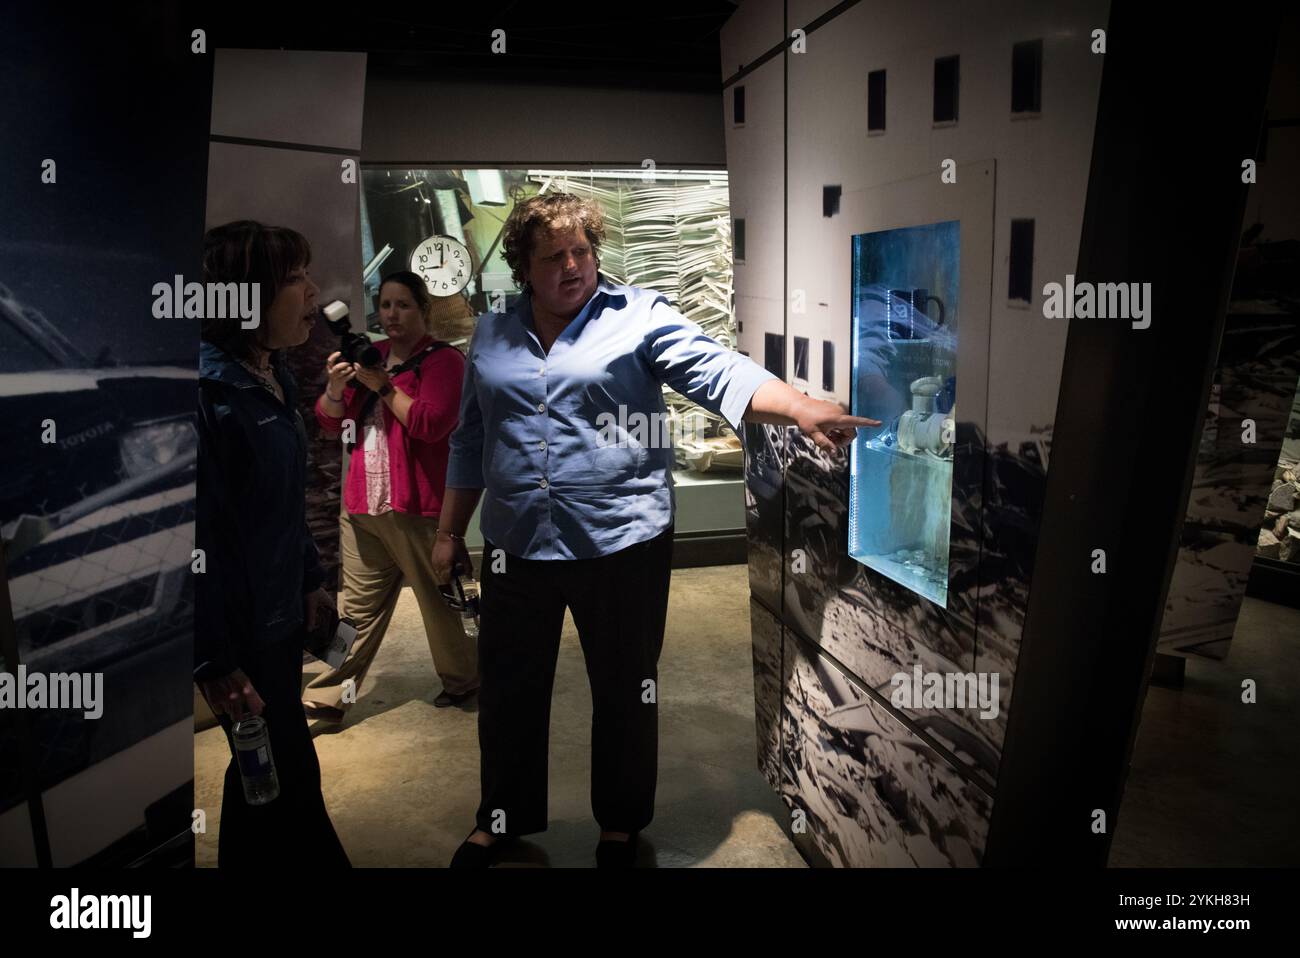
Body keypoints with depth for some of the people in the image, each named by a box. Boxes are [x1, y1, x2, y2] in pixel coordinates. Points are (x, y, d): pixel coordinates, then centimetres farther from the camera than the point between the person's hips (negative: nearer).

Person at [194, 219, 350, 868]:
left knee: (268, 772, 22)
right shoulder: (211, 392, -22)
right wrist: (216, 662, -22)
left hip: (281, 613, 9)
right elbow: (200, 535, -24)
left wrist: (310, 577, 21)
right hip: (240, 630, -9)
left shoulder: (273, 378, 7)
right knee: (293, 778, 4)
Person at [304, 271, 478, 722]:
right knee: (358, 607, 7)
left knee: (437, 601, 6)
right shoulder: (368, 355, 18)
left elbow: (431, 423, -17)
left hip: (417, 507, -5)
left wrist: (384, 385, -15)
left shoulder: (444, 359, -2)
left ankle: (462, 678, 26)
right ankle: (329, 697, 11)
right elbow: (330, 423, 16)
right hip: (361, 504, 6)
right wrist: (335, 386, -3)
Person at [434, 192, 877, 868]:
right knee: (507, 693, 15)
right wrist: (449, 532, 18)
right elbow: (470, 444, 17)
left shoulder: (639, 317, -3)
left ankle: (621, 825, 35)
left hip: (622, 545, -3)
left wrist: (801, 409, -32)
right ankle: (501, 819, 38)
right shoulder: (492, 336, 10)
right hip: (515, 549, 4)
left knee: (625, 694, 12)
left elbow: (720, 372, -16)